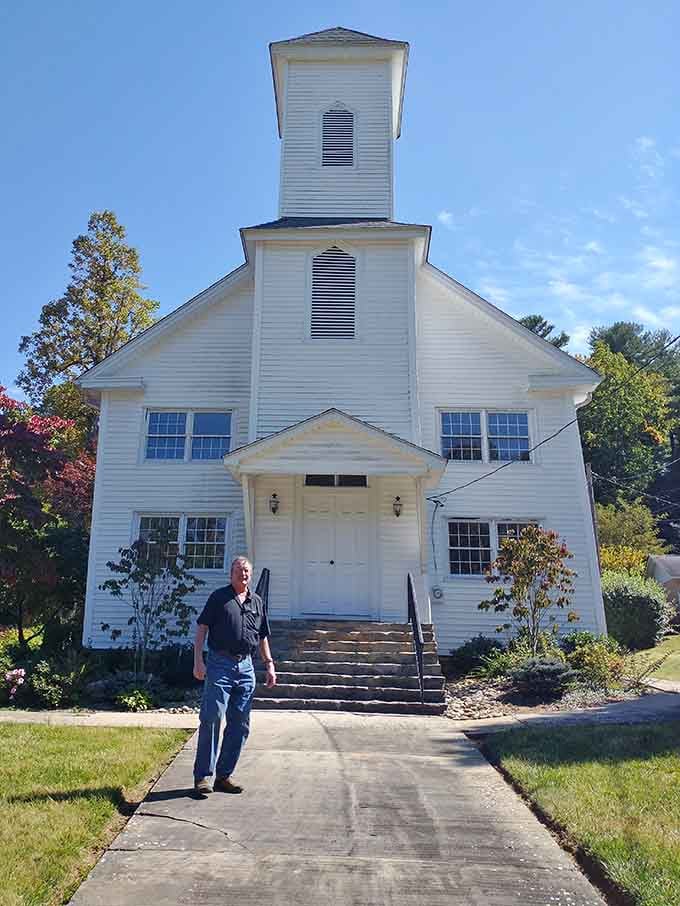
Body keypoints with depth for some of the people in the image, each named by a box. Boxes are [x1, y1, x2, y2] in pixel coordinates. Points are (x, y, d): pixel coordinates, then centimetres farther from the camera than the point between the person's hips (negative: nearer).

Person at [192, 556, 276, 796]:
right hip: (220, 664, -5)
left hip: (246, 667, 5)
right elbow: (202, 628, -3)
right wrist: (198, 660, -12)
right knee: (211, 719, -6)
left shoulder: (257, 602, 15)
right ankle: (203, 776, 5)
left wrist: (269, 664, 13)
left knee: (240, 724, 8)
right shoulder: (219, 597, 1)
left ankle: (224, 775, 20)